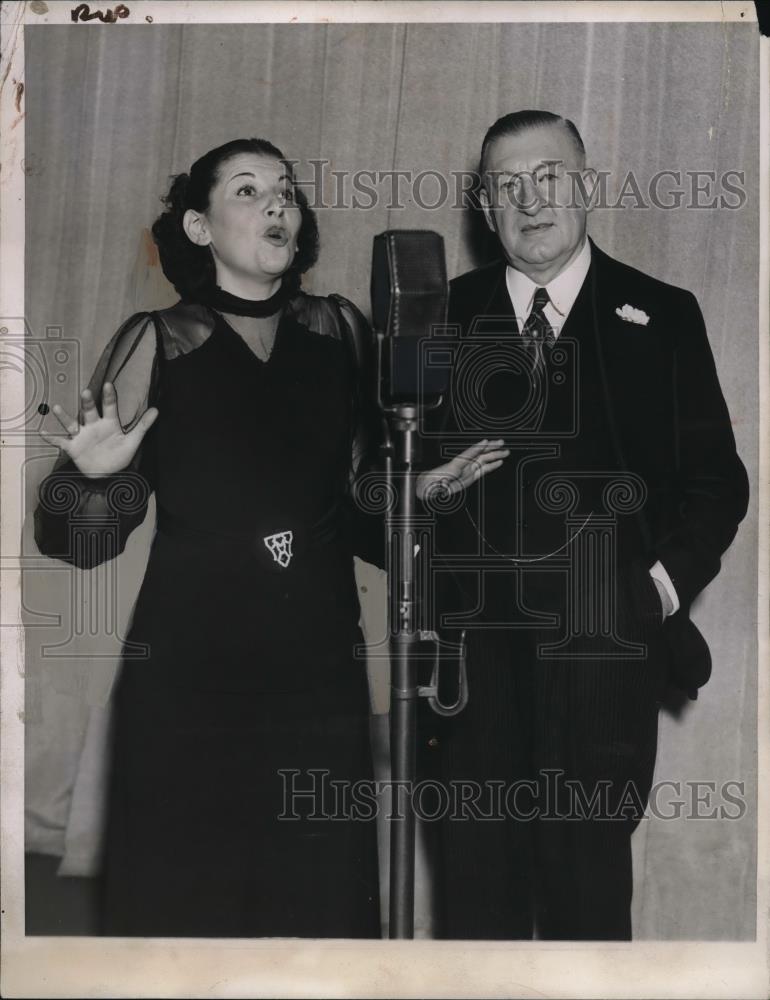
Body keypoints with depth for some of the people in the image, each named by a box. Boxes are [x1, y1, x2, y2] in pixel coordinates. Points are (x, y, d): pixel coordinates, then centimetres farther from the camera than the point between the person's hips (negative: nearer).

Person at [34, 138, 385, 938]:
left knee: (320, 899, 4)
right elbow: (86, 534, 0)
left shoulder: (339, 329, 9)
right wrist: (97, 474, -19)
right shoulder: (155, 342, 1)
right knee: (182, 903, 3)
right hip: (186, 670, -2)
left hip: (319, 667, 3)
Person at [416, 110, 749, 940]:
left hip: (601, 660, -1)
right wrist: (420, 489, -9)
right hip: (470, 654, 2)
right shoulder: (445, 314, 12)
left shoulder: (661, 317, 8)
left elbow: (715, 477, 8)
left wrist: (667, 579, -5)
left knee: (589, 897, 1)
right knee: (475, 894, 6)